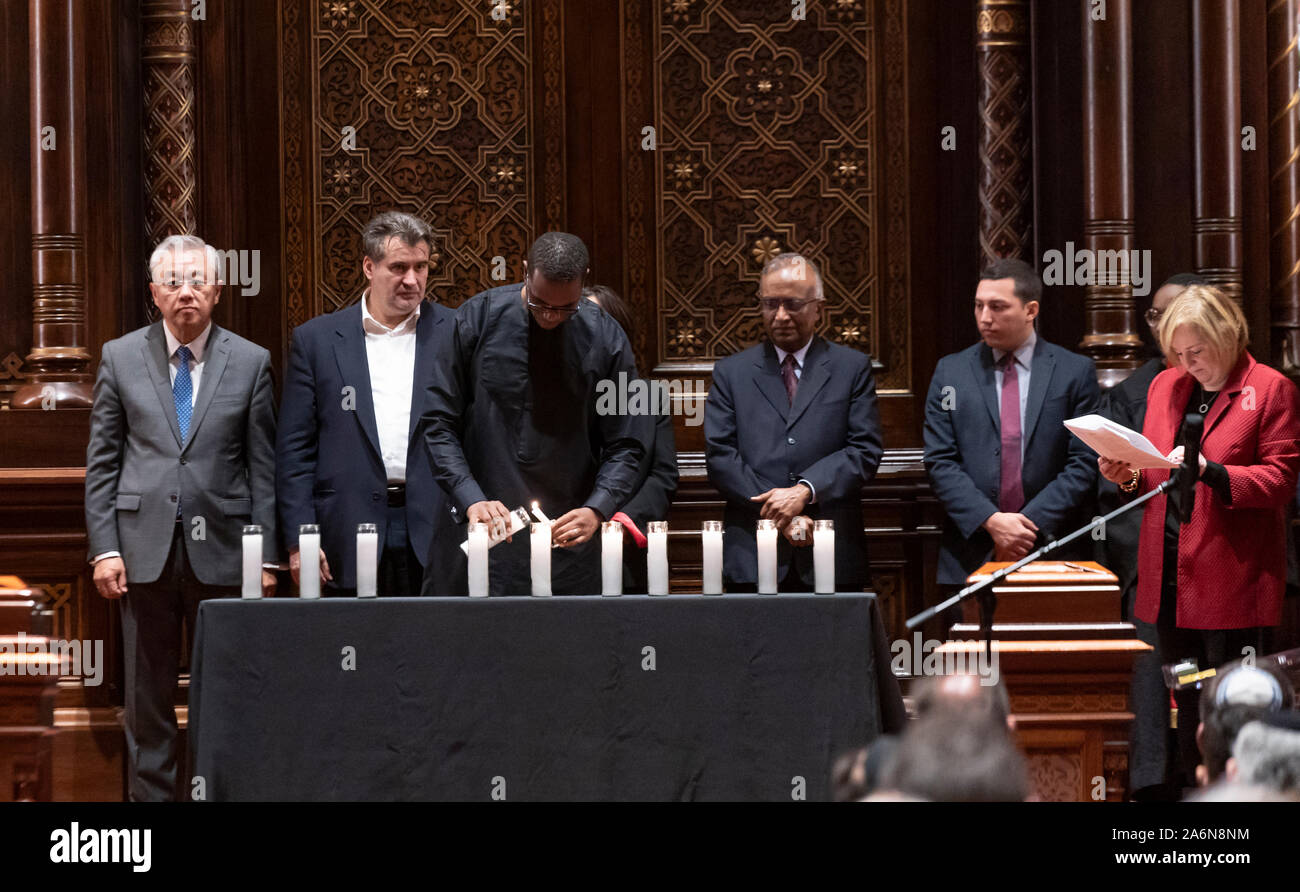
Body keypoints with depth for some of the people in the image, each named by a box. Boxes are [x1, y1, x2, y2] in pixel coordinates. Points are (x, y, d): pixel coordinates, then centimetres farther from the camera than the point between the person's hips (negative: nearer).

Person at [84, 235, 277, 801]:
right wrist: (104, 548, -2)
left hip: (220, 549, -1)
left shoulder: (250, 362, 4)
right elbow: (101, 462, 6)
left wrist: (266, 557, -2)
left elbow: (262, 470, 4)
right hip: (144, 548, 1)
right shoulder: (121, 357, 6)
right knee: (147, 693, 4)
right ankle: (151, 794, 11)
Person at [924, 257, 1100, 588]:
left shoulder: (1076, 372, 5)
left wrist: (1032, 525, -10)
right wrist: (991, 521, -11)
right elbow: (940, 462, 2)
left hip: (1051, 557, -1)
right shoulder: (950, 372, 9)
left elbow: (1084, 463, 0)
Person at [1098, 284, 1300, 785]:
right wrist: (1128, 477, 1)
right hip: (1168, 575, 6)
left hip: (1229, 573, -6)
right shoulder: (1165, 386, 15)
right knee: (1187, 705, 11)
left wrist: (1210, 472, -20)